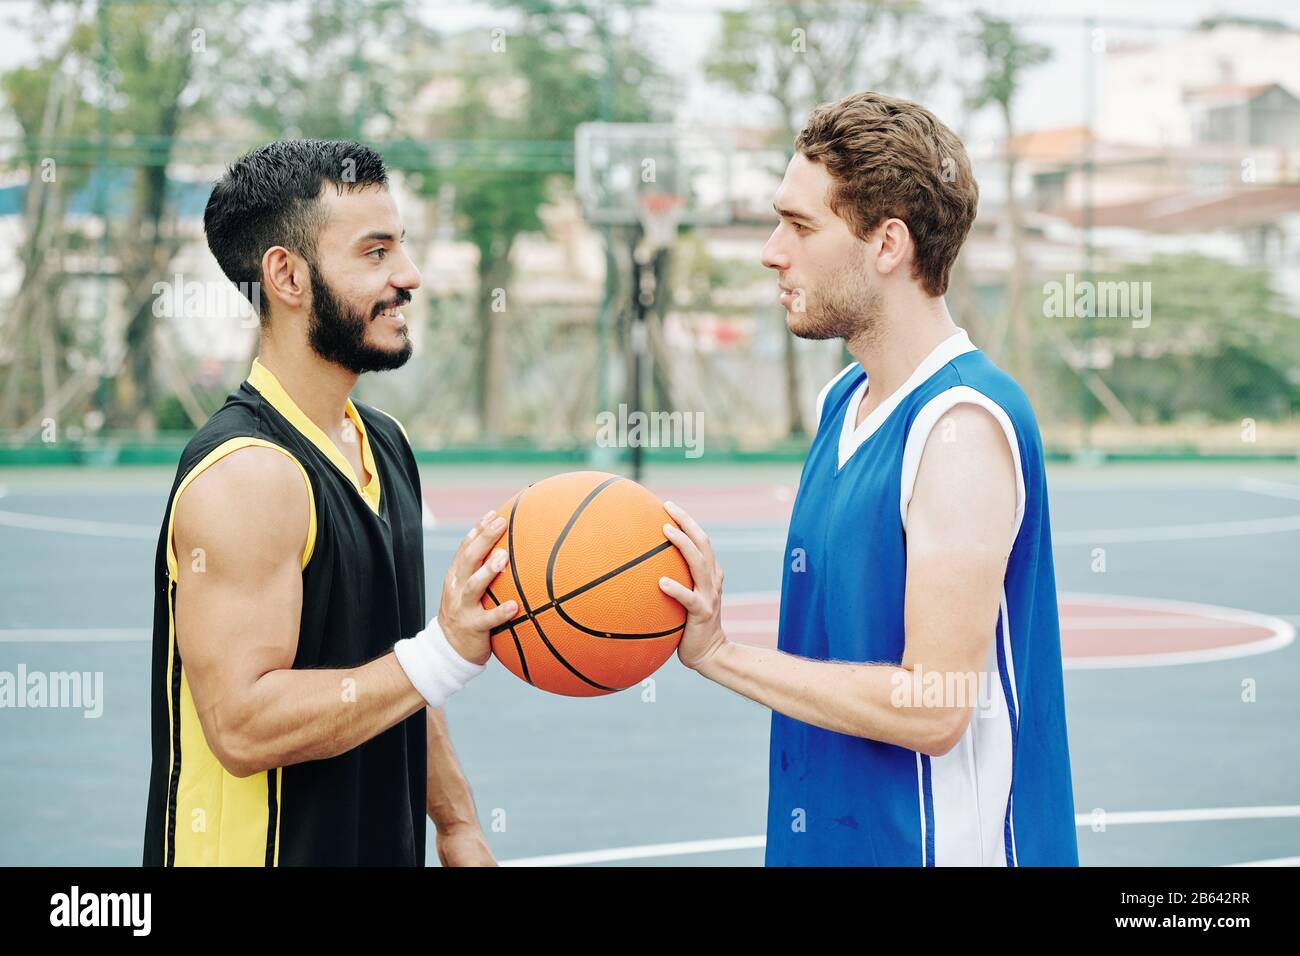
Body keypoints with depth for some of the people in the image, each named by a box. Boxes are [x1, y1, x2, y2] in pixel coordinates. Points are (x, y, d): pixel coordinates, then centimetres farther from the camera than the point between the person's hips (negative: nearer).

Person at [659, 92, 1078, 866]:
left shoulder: (963, 425, -19)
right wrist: (707, 628, -1)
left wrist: (719, 654, -19)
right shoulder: (843, 402, 8)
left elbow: (932, 709, -23)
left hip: (940, 841, -8)